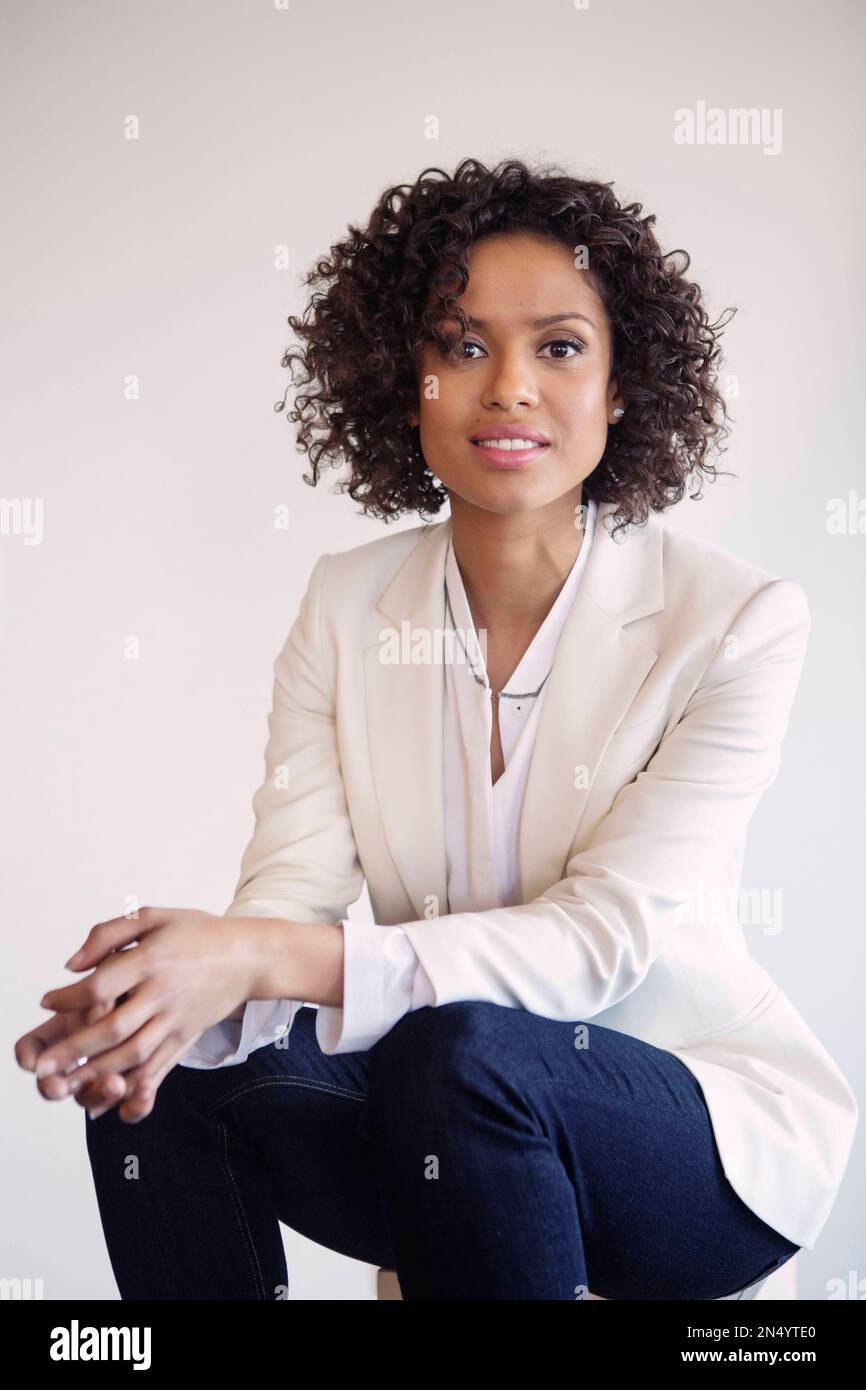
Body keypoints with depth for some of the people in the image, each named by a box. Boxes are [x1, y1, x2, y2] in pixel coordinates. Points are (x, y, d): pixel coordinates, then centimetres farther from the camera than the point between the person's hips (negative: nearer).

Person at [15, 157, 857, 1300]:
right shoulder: (348, 605, 0)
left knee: (456, 1047, -33)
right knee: (162, 1074, -20)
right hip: (441, 1119, 4)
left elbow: (604, 938, -21)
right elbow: (295, 884, -8)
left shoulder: (737, 621, -13)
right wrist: (177, 994, -33)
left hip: (707, 1122, -3)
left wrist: (268, 959, -33)